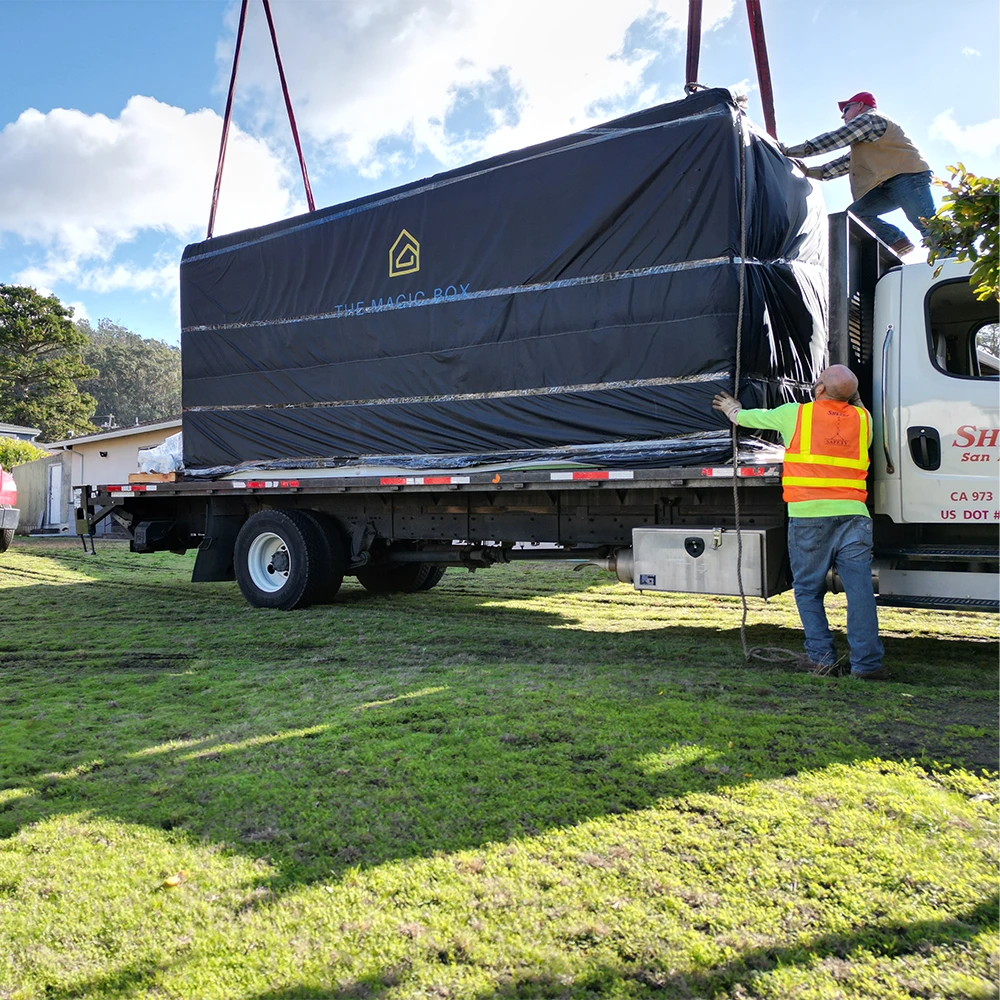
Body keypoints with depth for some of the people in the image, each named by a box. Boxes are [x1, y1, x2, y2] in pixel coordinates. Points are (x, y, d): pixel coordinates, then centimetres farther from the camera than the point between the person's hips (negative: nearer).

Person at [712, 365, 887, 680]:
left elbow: (750, 417, 22)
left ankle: (821, 657, 8)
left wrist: (733, 410, 41)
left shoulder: (795, 413, 5)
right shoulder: (863, 418, 12)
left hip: (808, 515, -2)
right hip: (853, 513, 2)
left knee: (808, 590, 10)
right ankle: (866, 663, -1)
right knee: (860, 589, 0)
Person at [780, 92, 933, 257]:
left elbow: (833, 139, -8)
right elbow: (846, 162, 21)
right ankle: (897, 242, -11)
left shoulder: (868, 118, 0)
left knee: (924, 222, -19)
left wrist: (791, 151, -9)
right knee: (856, 212, -3)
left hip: (908, 175, -10)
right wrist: (810, 172, 12)